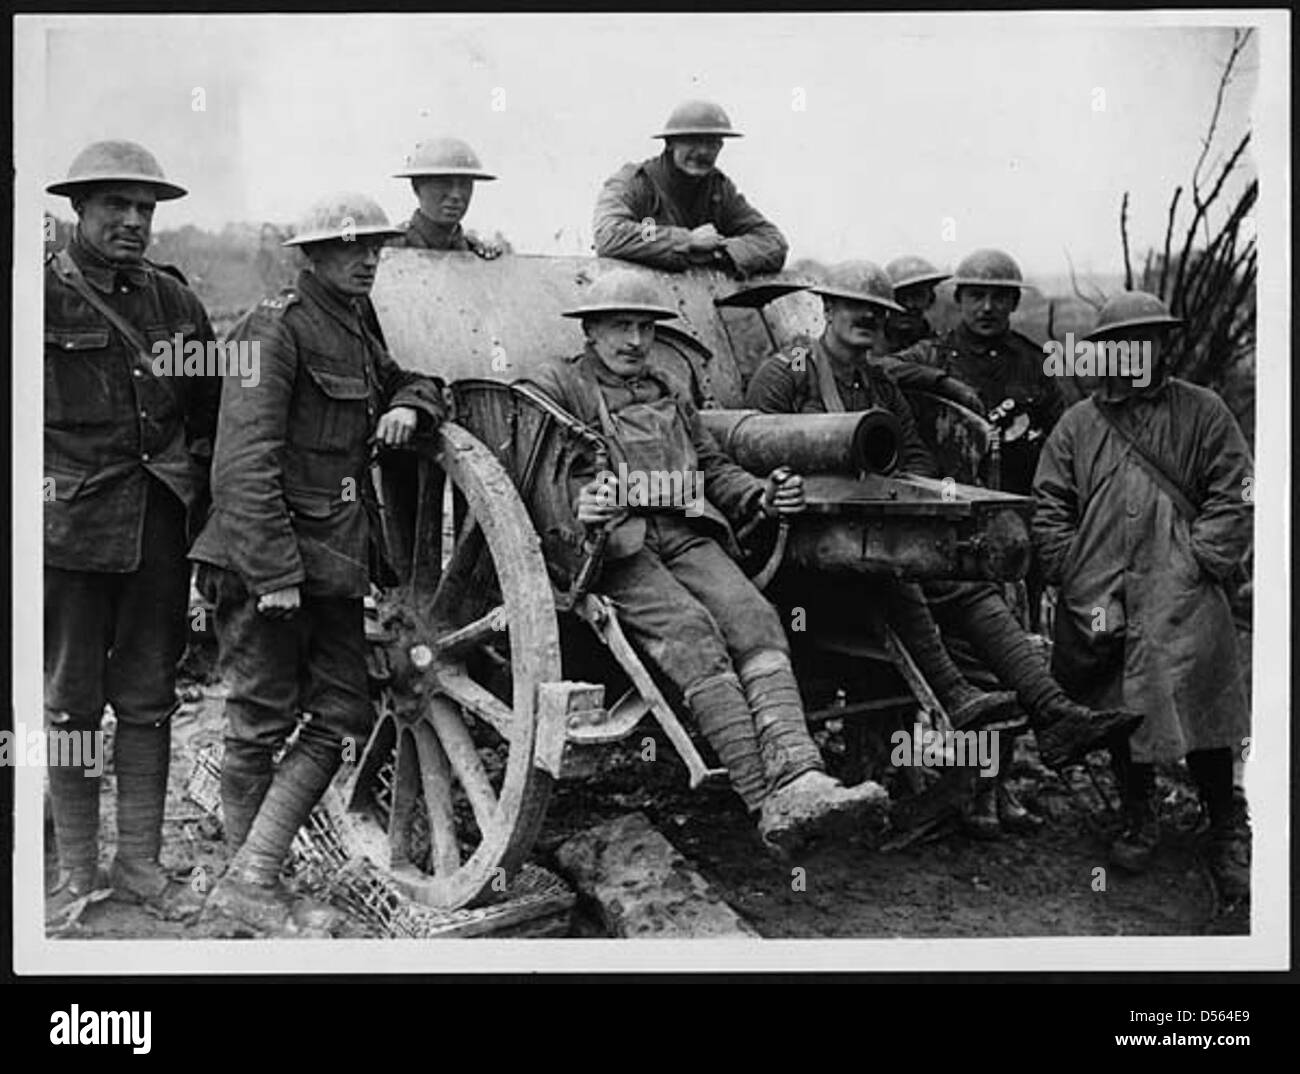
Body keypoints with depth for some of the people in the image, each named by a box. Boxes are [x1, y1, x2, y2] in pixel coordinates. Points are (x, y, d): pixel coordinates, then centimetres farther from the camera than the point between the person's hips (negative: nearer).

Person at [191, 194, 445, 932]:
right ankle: (251, 879, 13)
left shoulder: (360, 326, 14)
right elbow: (246, 461, -18)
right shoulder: (276, 327, -11)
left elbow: (416, 379, 28)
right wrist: (274, 572, -23)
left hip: (336, 558, 9)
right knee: (263, 723, 0)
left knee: (344, 718, 5)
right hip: (264, 561, -8)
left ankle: (252, 875, 8)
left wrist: (411, 403, 1)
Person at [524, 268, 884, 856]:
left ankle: (800, 781, -42)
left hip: (687, 533, 5)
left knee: (753, 617, -24)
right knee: (690, 632, -30)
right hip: (615, 543, -5)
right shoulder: (555, 385, 12)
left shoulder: (669, 388, 31)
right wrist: (578, 504, -24)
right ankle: (768, 804, -38)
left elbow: (712, 467, 30)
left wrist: (761, 496, 9)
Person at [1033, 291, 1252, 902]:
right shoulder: (1076, 426, 12)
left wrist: (1197, 567, -8)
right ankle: (1139, 822, 27)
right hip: (1100, 605, 3)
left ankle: (1228, 834, 7)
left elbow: (1232, 499, 3)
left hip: (1183, 603, -2)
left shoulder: (1202, 413, 8)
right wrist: (1083, 590, -2)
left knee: (1200, 717, -8)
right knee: (1121, 715, 10)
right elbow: (1049, 513, 7)